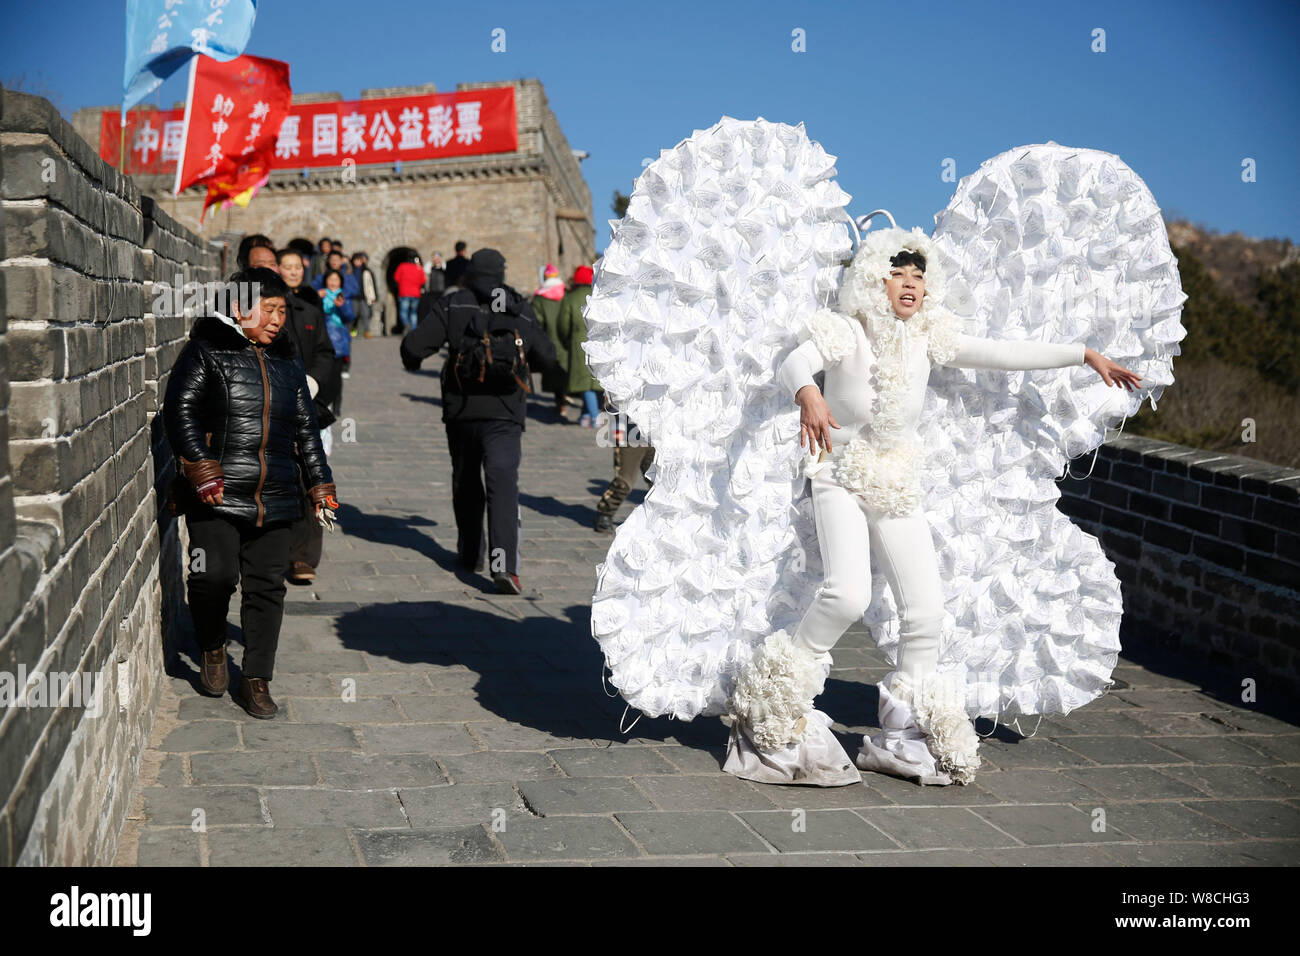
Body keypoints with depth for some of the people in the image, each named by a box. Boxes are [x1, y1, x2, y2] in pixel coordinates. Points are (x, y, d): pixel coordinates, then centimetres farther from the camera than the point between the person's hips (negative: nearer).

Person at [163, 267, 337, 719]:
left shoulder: (286, 360, 16)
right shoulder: (205, 352, -1)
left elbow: (306, 427, 22)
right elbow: (179, 412, -8)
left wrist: (320, 485, 18)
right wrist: (204, 472, -16)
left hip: (274, 498, 5)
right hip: (217, 496, -5)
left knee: (266, 587, 5)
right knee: (215, 575, -14)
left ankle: (256, 681, 15)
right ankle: (212, 648, 17)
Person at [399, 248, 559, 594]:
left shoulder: (452, 305, 1)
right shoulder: (522, 311, 9)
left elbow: (413, 345, -6)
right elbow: (547, 357, 19)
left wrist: (412, 362, 17)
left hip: (461, 411, 0)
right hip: (505, 414, 0)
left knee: (466, 483, 20)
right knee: (503, 484, -10)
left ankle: (470, 553, 30)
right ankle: (504, 563, -26)